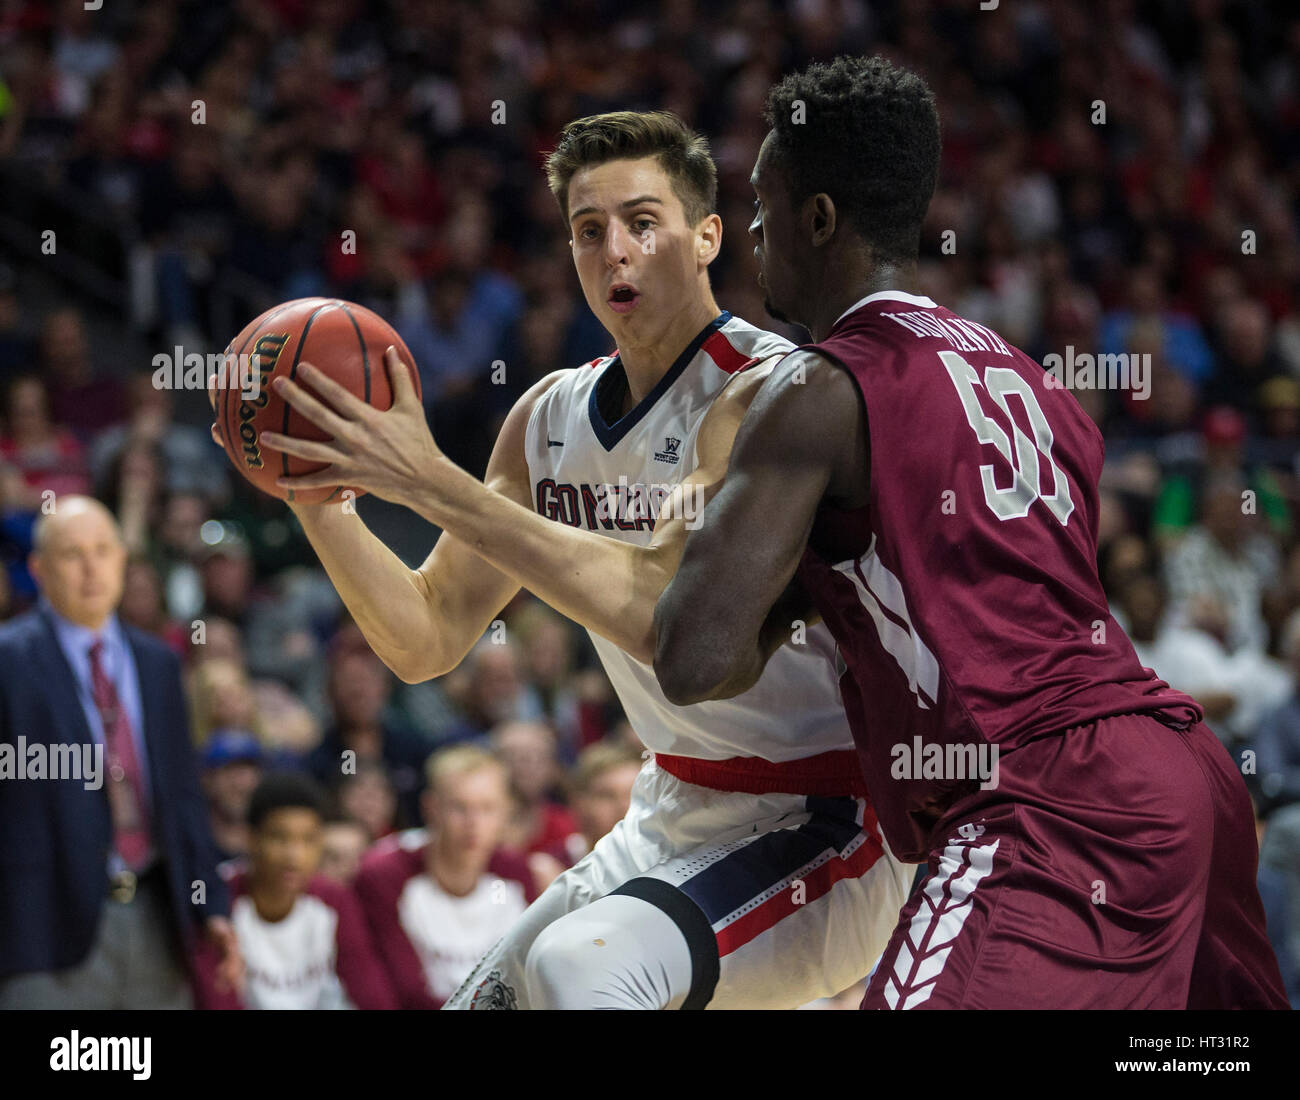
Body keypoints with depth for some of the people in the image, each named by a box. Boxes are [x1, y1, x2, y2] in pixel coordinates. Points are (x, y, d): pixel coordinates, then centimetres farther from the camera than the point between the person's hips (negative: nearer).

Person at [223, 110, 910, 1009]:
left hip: (824, 823, -8)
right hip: (679, 817, 8)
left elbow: (664, 614, -34)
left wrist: (431, 482, -34)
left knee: (579, 966, -31)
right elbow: (426, 642, 6)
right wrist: (314, 490, -10)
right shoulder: (552, 415, 5)